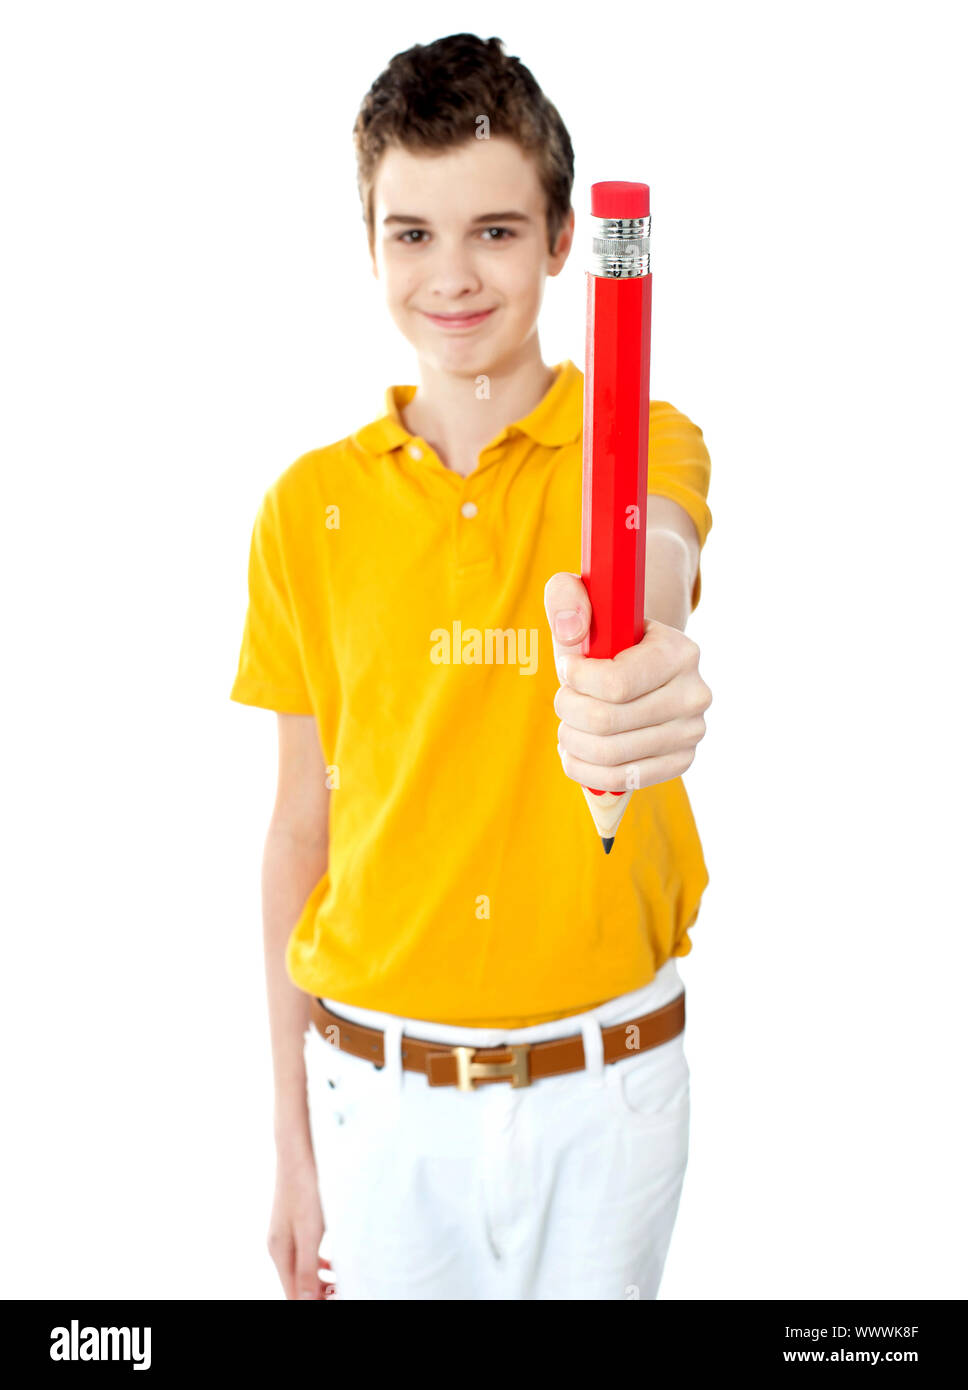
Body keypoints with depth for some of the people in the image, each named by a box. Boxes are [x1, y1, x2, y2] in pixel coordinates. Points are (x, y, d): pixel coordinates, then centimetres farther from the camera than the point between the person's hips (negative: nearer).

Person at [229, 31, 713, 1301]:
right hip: (380, 1086, 1)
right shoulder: (310, 507, -2)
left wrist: (635, 677, -55)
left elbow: (654, 555, -31)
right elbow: (303, 823, 1)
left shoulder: (644, 445, -6)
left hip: (608, 1081, 0)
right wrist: (292, 1136, 3)